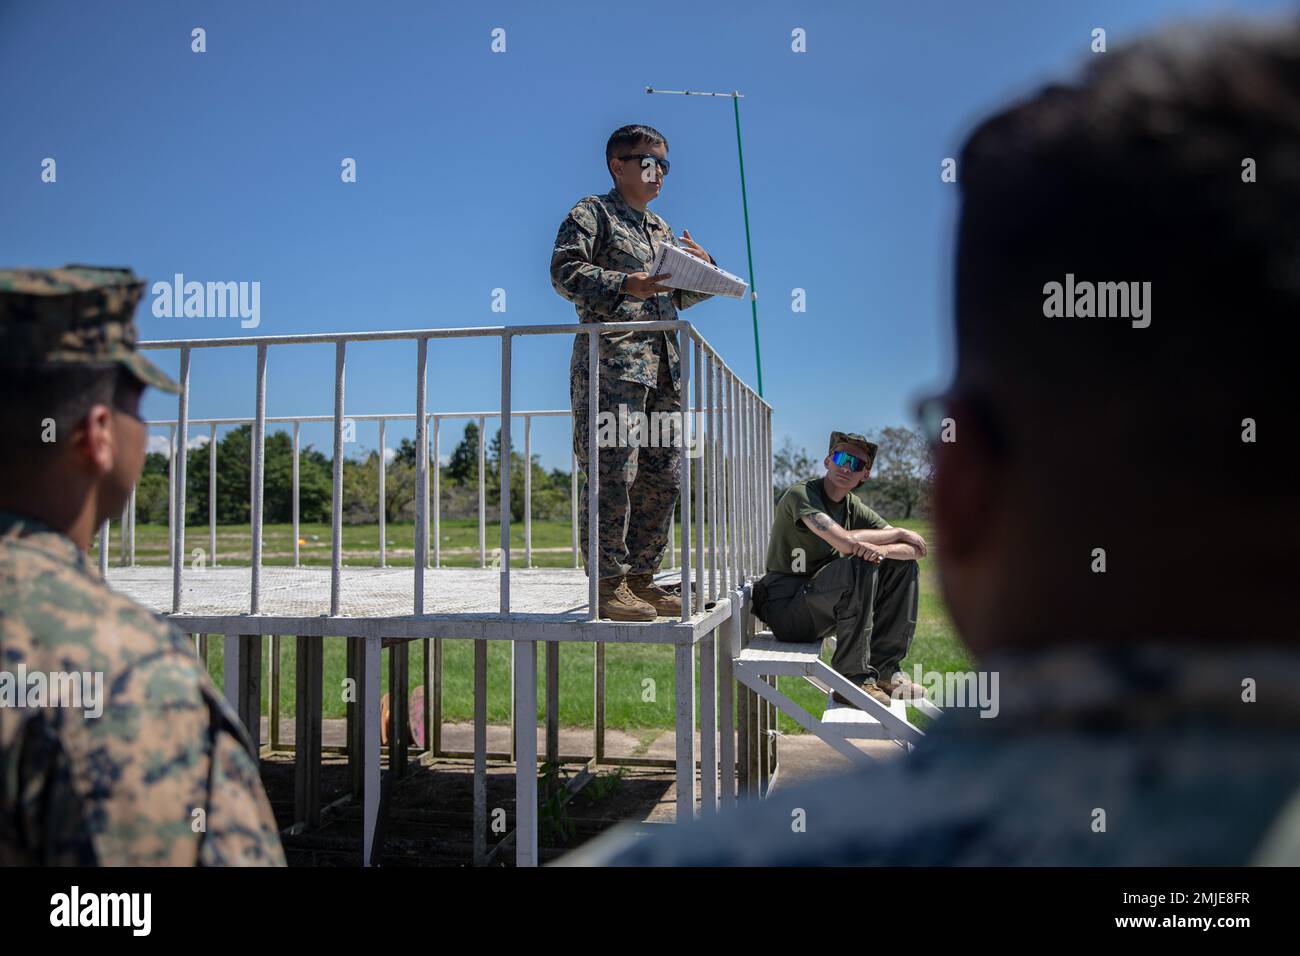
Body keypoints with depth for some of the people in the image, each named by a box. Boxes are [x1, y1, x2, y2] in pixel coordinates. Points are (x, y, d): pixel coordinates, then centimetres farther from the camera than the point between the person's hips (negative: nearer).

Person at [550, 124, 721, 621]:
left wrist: (703, 269, 8)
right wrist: (626, 285, -21)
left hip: (663, 365, 8)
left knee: (663, 476, 6)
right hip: (611, 360, -8)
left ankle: (641, 577, 14)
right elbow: (565, 271, -9)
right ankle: (609, 584, -5)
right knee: (613, 472, -11)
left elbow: (679, 297, 29)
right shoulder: (592, 212, 5)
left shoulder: (661, 228, 27)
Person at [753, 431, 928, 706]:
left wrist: (881, 549, -23)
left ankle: (884, 667, 1)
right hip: (785, 609, -8)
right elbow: (846, 541, -29)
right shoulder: (801, 494, -14)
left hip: (821, 607, 8)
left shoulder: (853, 507, 9)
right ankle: (853, 679, -23)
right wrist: (900, 533, -13)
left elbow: (915, 549, 0)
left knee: (903, 567, 1)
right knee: (861, 565, -30)